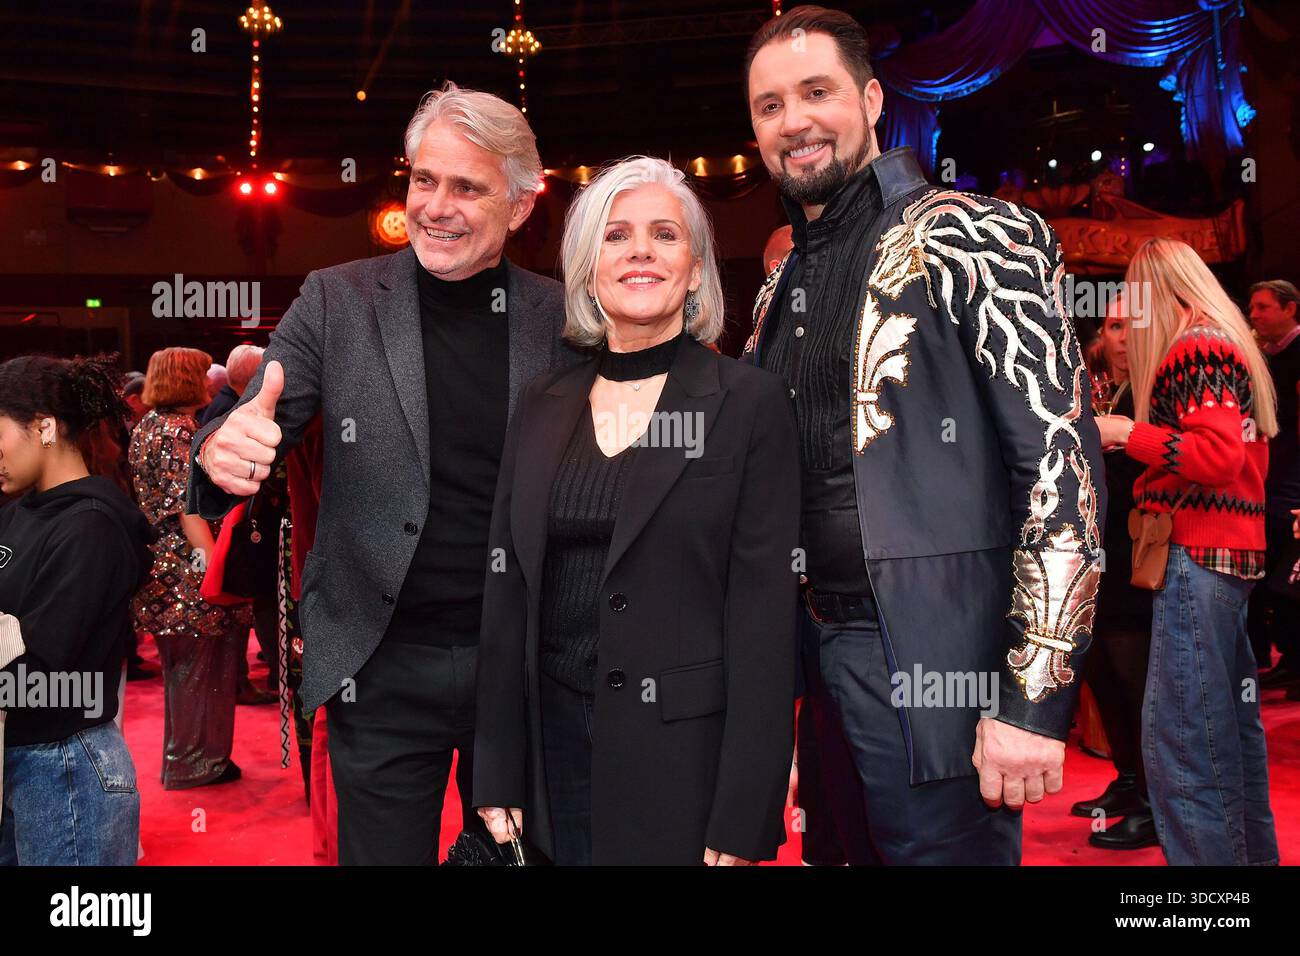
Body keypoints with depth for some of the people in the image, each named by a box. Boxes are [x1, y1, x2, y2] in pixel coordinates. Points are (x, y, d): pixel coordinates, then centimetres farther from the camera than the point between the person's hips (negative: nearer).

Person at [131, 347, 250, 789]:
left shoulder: (146, 427, 13)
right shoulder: (177, 430, -16)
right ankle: (197, 763, 13)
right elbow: (187, 505, -22)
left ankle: (184, 757, 31)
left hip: (163, 566, 10)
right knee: (200, 666, 2)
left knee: (184, 666, 19)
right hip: (189, 570, -10)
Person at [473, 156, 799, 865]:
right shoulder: (541, 407, 6)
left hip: (686, 747, -3)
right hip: (555, 736, 4)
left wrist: (741, 821, -12)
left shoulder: (748, 402, -7)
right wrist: (497, 776, 4)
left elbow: (762, 609, -10)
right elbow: (507, 591, 7)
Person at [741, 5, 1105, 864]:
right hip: (811, 652, 7)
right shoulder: (783, 284, 14)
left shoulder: (974, 240, -8)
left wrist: (1034, 696, -21)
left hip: (931, 665, -7)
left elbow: (1063, 463, -16)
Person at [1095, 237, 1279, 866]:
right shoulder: (1231, 345, 19)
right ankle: (1250, 851, 27)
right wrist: (1138, 441, 17)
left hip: (1197, 555, -10)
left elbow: (1217, 455, -22)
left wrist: (1128, 433, -12)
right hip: (1234, 553, 10)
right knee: (1230, 728, 17)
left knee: (1178, 737, -9)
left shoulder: (1194, 348, -10)